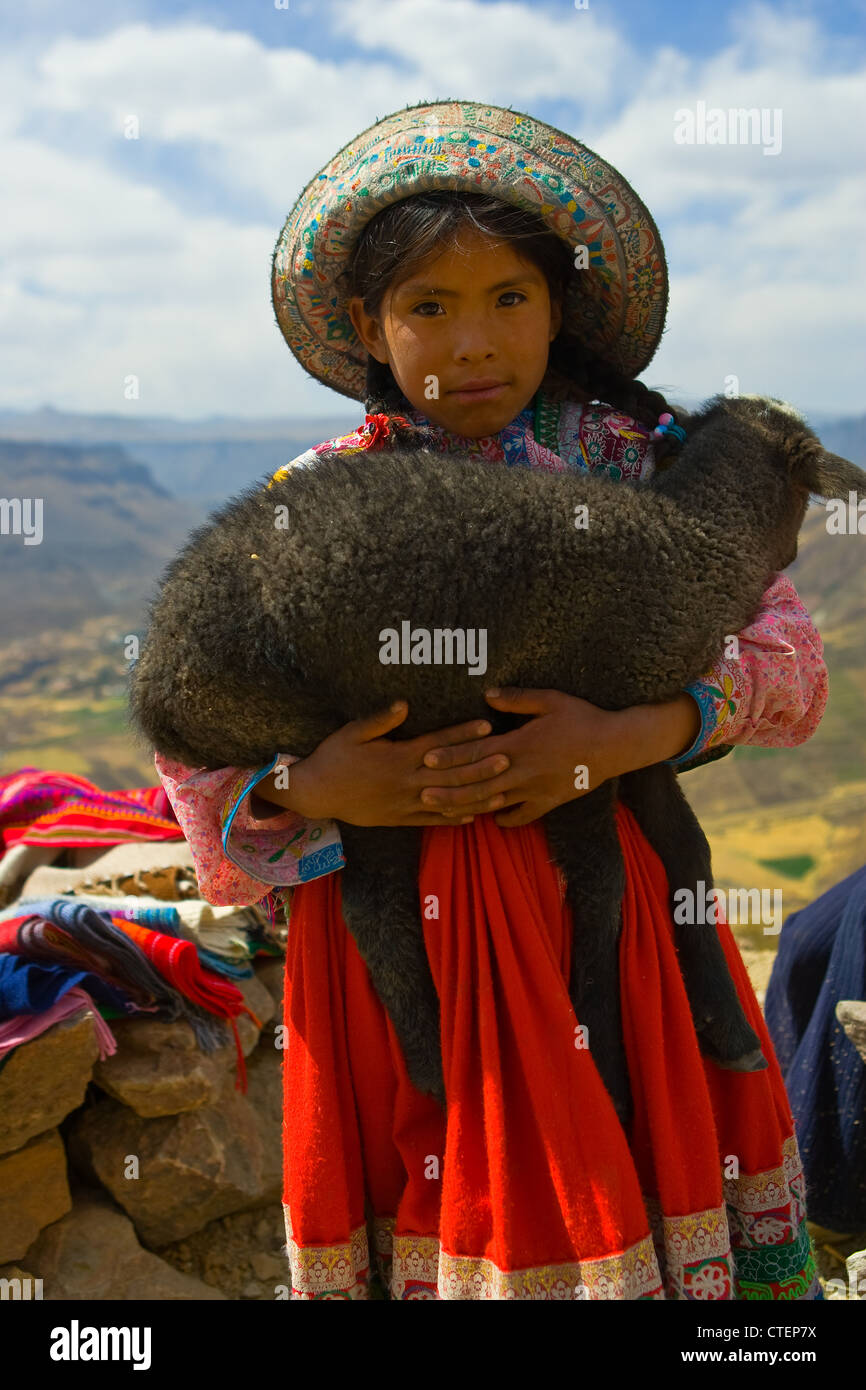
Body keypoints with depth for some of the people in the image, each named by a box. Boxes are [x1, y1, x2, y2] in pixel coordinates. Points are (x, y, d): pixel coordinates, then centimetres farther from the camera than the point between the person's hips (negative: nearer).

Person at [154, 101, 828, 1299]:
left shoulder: (643, 461, 0)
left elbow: (790, 659, -3)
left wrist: (640, 733, -19)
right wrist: (312, 788, -20)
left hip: (606, 914, 1)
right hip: (392, 926, 0)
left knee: (617, 1197, 10)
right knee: (434, 1209, 10)